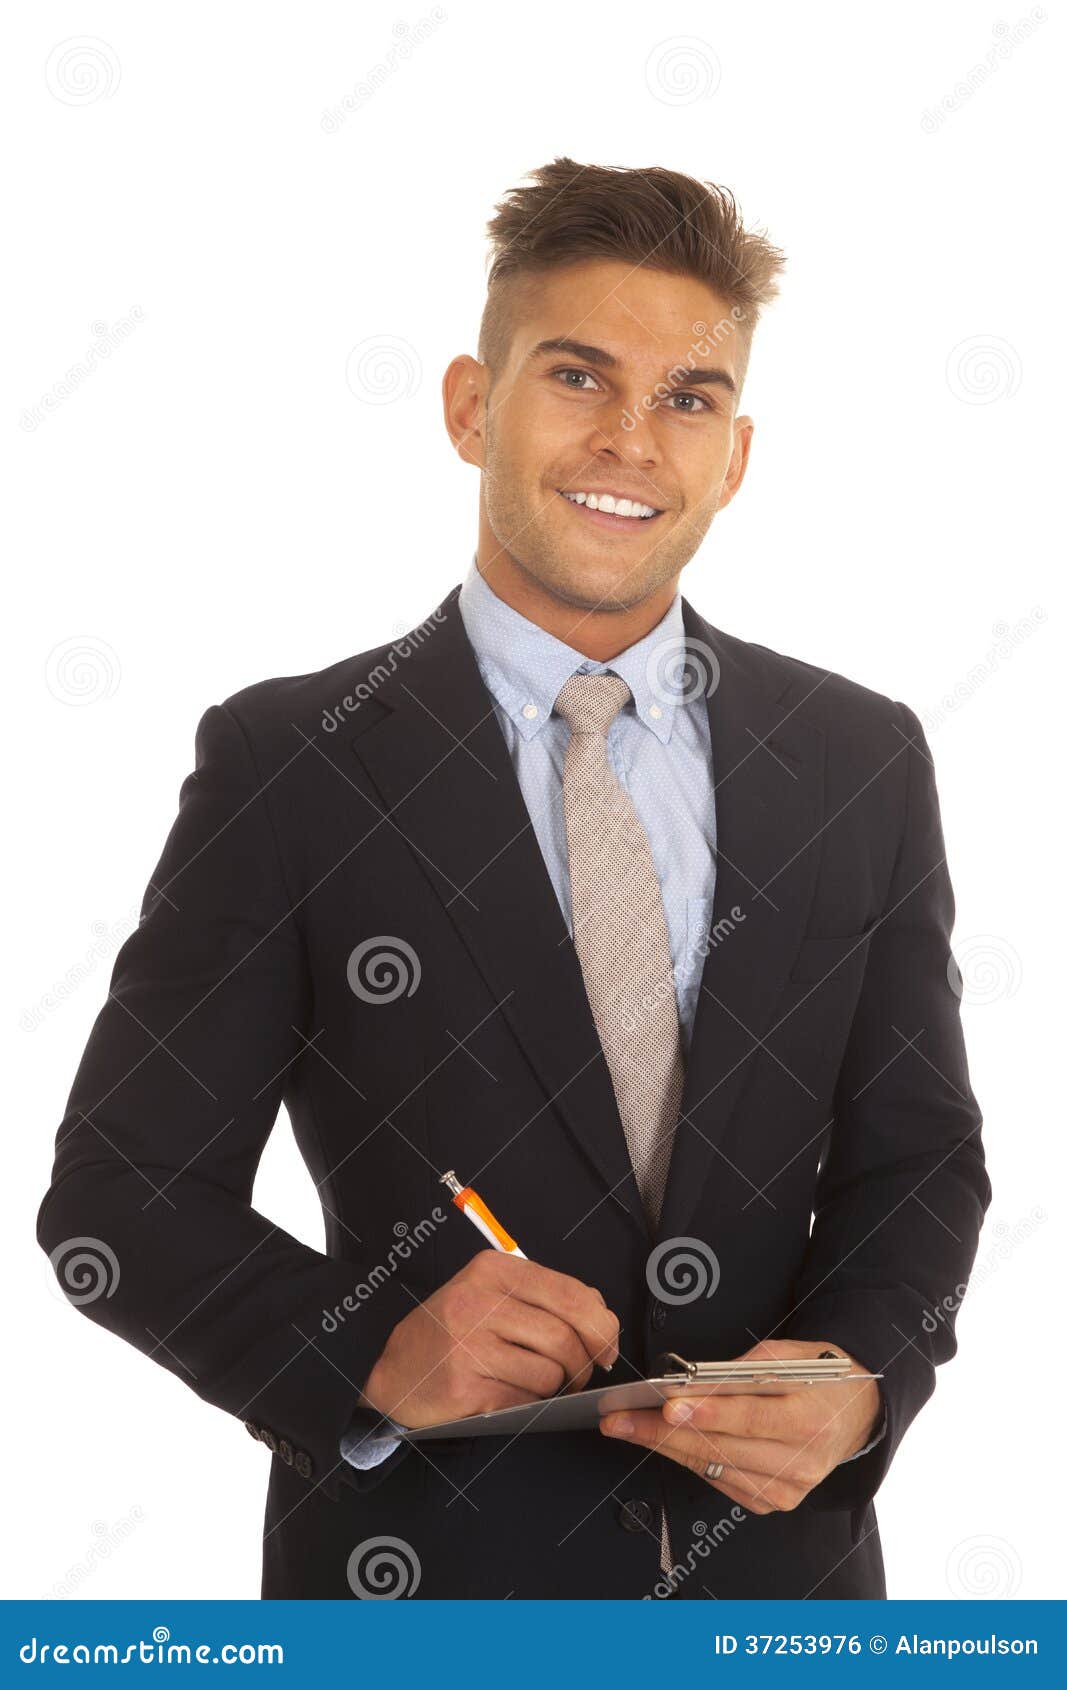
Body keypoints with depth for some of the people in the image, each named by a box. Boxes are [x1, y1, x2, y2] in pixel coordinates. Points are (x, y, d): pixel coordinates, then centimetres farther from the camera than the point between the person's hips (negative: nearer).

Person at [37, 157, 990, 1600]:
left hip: (781, 1566, 3)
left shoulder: (865, 763, 0)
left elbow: (917, 1156, 5)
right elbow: (116, 1199, -7)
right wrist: (368, 1357, -23)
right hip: (423, 1571, -2)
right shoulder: (288, 765, -8)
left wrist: (857, 1377, -14)